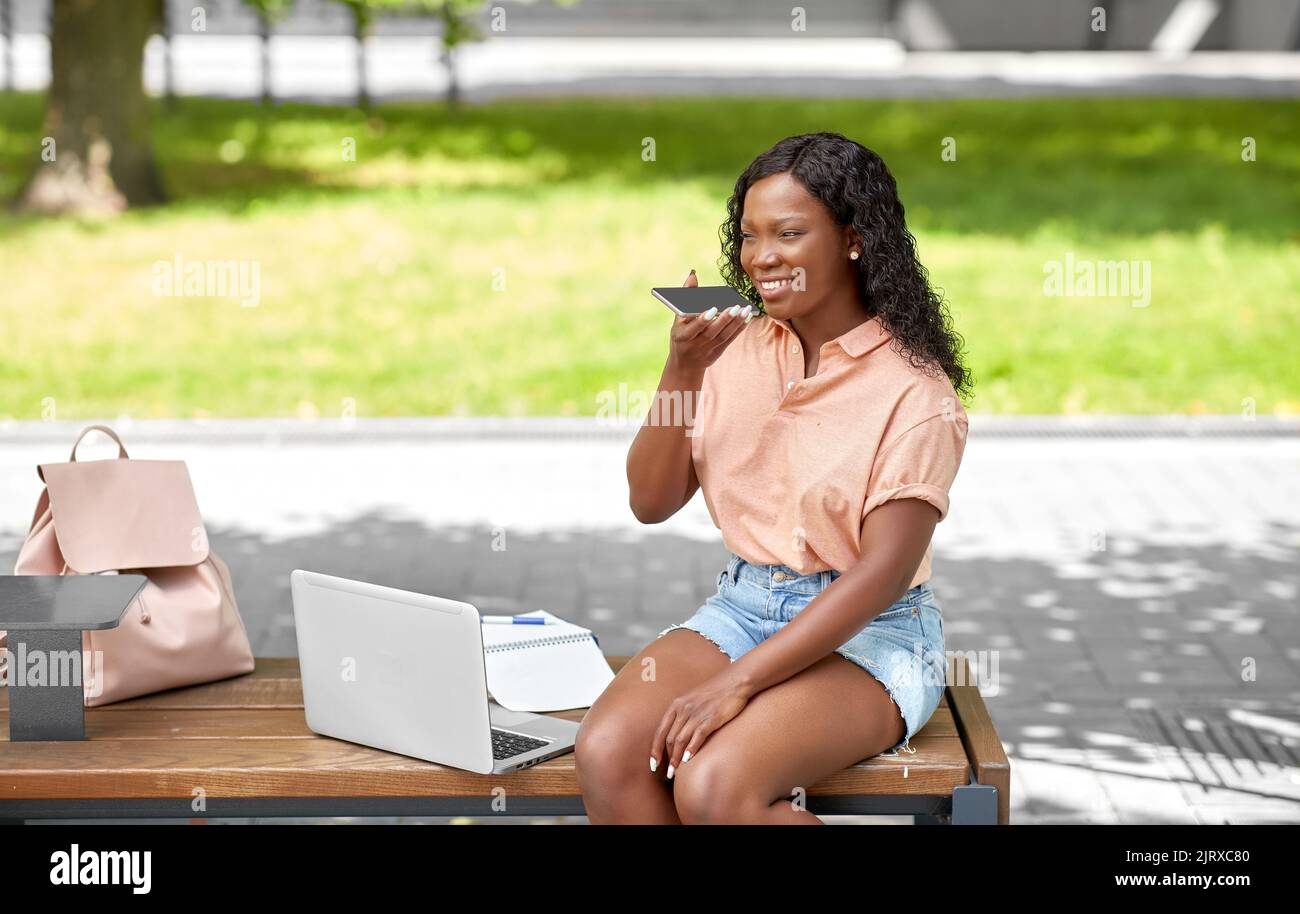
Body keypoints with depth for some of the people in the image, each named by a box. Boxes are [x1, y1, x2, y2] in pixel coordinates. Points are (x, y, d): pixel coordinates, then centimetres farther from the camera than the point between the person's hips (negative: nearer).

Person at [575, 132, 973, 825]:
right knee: (605, 755, -23)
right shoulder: (737, 347, 6)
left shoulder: (913, 384, -10)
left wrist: (739, 680, -24)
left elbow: (886, 569, -17)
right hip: (742, 605, 5)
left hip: (870, 630, -5)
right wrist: (682, 370, -12)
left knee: (712, 787, -31)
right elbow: (650, 503, 5)